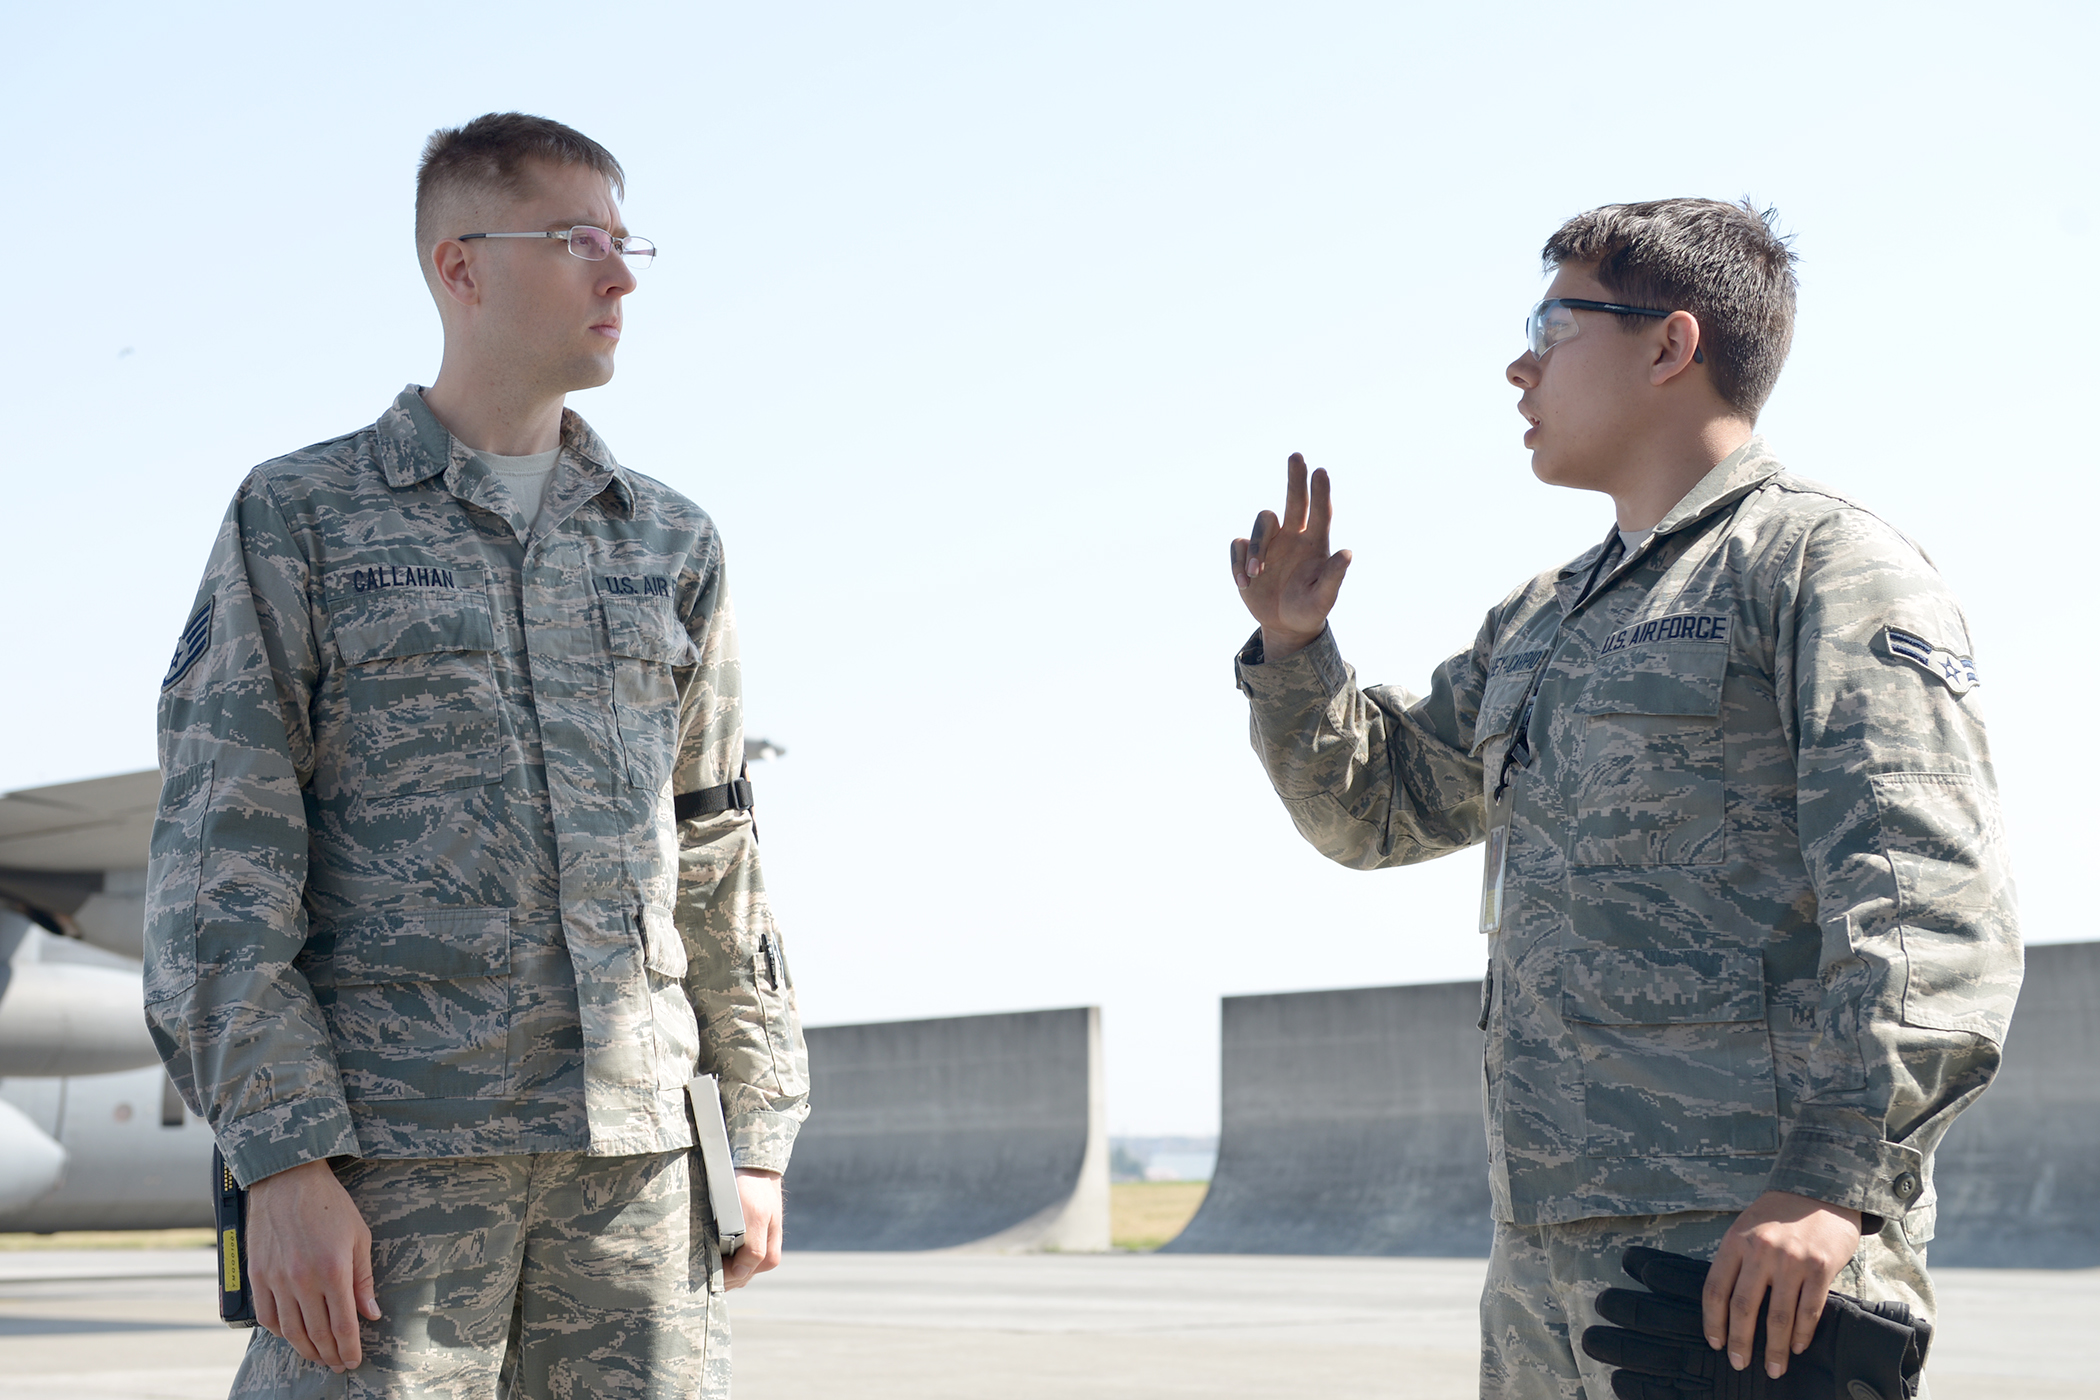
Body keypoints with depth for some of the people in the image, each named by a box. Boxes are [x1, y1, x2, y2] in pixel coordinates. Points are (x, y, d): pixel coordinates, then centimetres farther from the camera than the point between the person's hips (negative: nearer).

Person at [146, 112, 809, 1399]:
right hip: (389, 1144, -3)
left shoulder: (672, 544, 15)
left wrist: (762, 1132, 12)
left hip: (633, 1149, 4)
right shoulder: (300, 519, 4)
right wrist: (282, 1155, -11)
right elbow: (220, 853, -2)